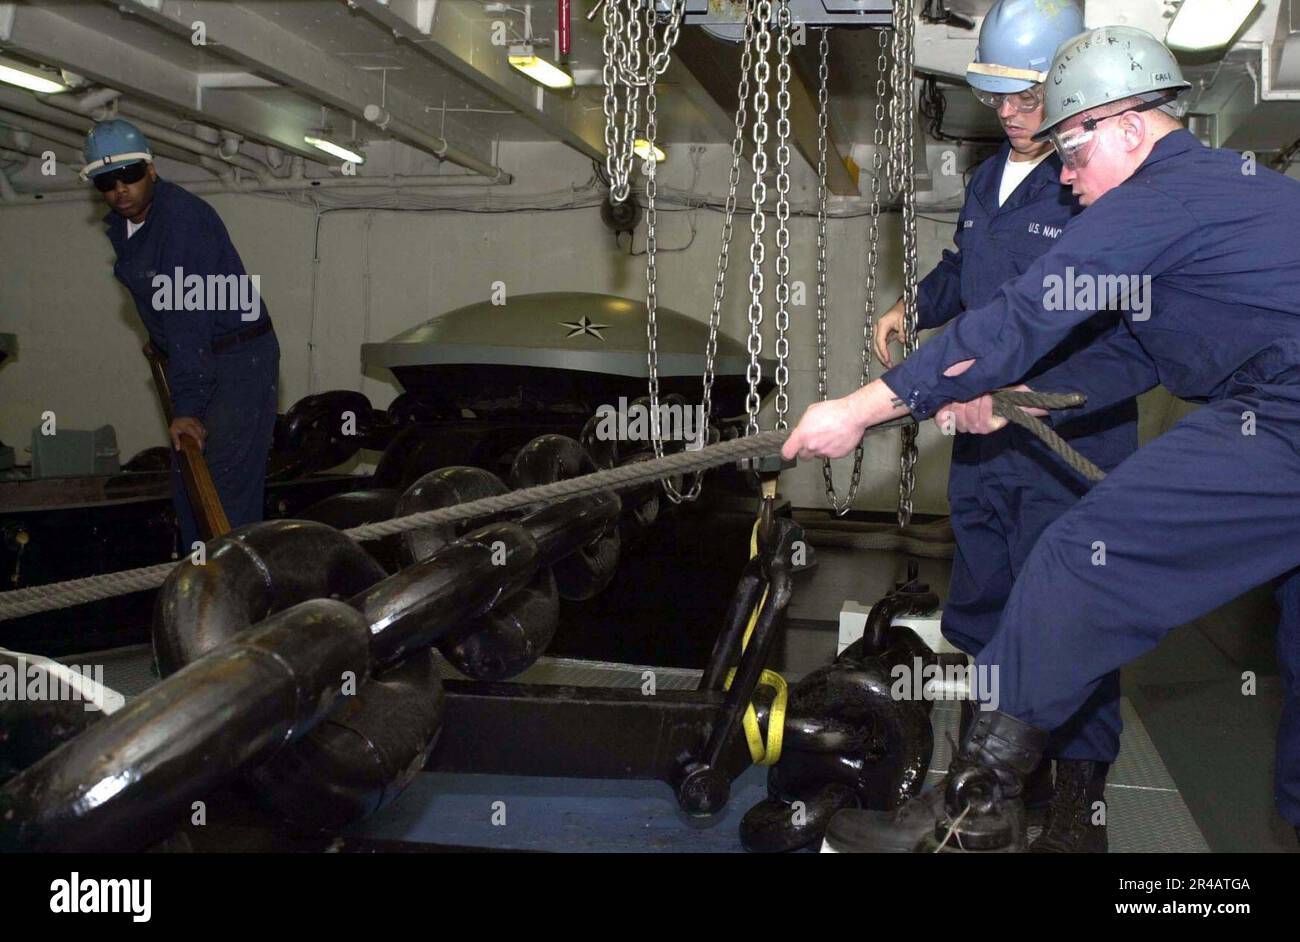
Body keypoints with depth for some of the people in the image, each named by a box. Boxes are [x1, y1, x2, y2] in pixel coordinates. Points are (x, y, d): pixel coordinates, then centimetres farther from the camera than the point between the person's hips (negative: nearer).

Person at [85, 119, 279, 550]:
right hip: (191, 359, 9)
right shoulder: (120, 227, 7)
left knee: (227, 487, -12)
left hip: (239, 358, -9)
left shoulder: (183, 216, -22)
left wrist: (187, 407, -31)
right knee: (187, 483, 13)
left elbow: (189, 316, -28)